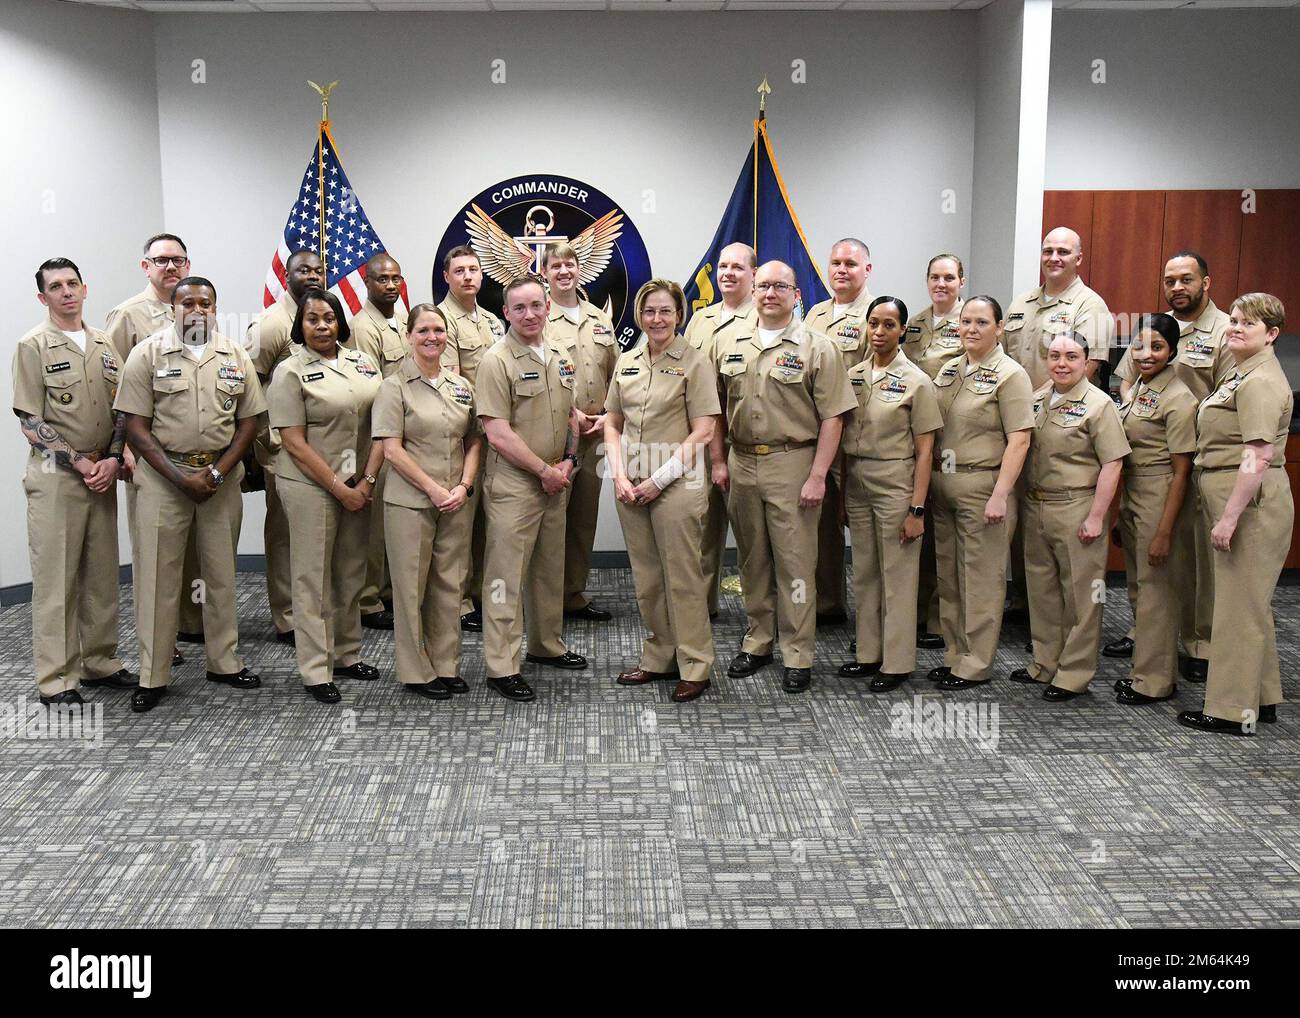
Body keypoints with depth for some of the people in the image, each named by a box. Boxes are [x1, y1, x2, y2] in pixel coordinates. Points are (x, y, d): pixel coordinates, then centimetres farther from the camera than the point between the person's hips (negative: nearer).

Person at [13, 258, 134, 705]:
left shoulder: (104, 345, 12)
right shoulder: (34, 346, -3)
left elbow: (121, 411, 13)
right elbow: (30, 422, -7)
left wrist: (112, 459, -3)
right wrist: (79, 462, -11)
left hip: (103, 475, 5)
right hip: (55, 476, -5)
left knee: (102, 574, 10)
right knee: (55, 577, -2)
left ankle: (100, 661, 21)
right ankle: (57, 679, 3)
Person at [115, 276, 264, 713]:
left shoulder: (236, 358, 6)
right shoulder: (147, 355, -1)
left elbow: (248, 422, 5)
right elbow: (136, 426, -5)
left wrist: (216, 472, -8)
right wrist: (180, 478, -13)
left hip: (222, 474, 3)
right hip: (162, 475, -2)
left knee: (221, 572, 11)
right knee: (157, 575, 0)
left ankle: (224, 661, 23)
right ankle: (153, 676, 9)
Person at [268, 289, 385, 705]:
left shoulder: (363, 362, 9)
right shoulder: (290, 372, -6)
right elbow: (294, 442, -10)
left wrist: (368, 480, -5)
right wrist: (340, 489, -13)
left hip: (359, 486, 5)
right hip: (311, 486, -5)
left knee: (351, 573, 13)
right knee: (313, 577, 1)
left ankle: (346, 654, 26)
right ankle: (316, 671, 8)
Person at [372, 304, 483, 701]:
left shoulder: (461, 385, 11)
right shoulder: (395, 386, -4)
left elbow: (474, 441, 12)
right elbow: (391, 449, -10)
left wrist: (464, 485, -3)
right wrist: (433, 489, -13)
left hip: (456, 501, 5)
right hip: (410, 501, -5)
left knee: (450, 584, 10)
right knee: (412, 586, 3)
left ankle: (446, 665, 21)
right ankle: (416, 671, 14)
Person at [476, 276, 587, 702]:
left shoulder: (560, 358, 10)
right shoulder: (497, 361, -13)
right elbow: (498, 434, -18)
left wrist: (567, 462, 1)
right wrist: (545, 469, -15)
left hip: (556, 483, 7)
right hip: (513, 486, -7)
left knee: (550, 568, 18)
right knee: (507, 575, -2)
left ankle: (548, 645, 34)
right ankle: (501, 666, 5)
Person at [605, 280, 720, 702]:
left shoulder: (695, 363, -5)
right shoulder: (626, 362, 11)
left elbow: (703, 433, -10)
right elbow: (613, 424, 14)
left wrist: (659, 479, -13)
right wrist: (620, 475, -1)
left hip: (677, 482, -5)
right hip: (631, 484, 5)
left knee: (682, 576, -1)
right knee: (646, 577, 12)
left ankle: (695, 667, 11)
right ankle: (658, 658, 25)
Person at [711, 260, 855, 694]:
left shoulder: (817, 348, -3)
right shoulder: (730, 348, 10)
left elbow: (832, 418, -7)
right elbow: (716, 410, 15)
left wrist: (817, 476, -13)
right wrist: (718, 462, 7)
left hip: (792, 464, -4)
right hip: (741, 464, 4)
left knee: (795, 562, -1)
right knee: (753, 560, 13)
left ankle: (798, 654, 8)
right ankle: (758, 641, 26)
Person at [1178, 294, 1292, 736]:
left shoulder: (1260, 383, -17)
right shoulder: (1241, 374, 17)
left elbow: (1258, 458, -24)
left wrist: (1229, 517, -25)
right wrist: (1223, 511, 22)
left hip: (1250, 502, -11)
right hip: (1234, 500, 11)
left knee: (1238, 604, -4)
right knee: (1251, 602, 17)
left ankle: (1233, 710, 5)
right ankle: (1263, 699, 29)